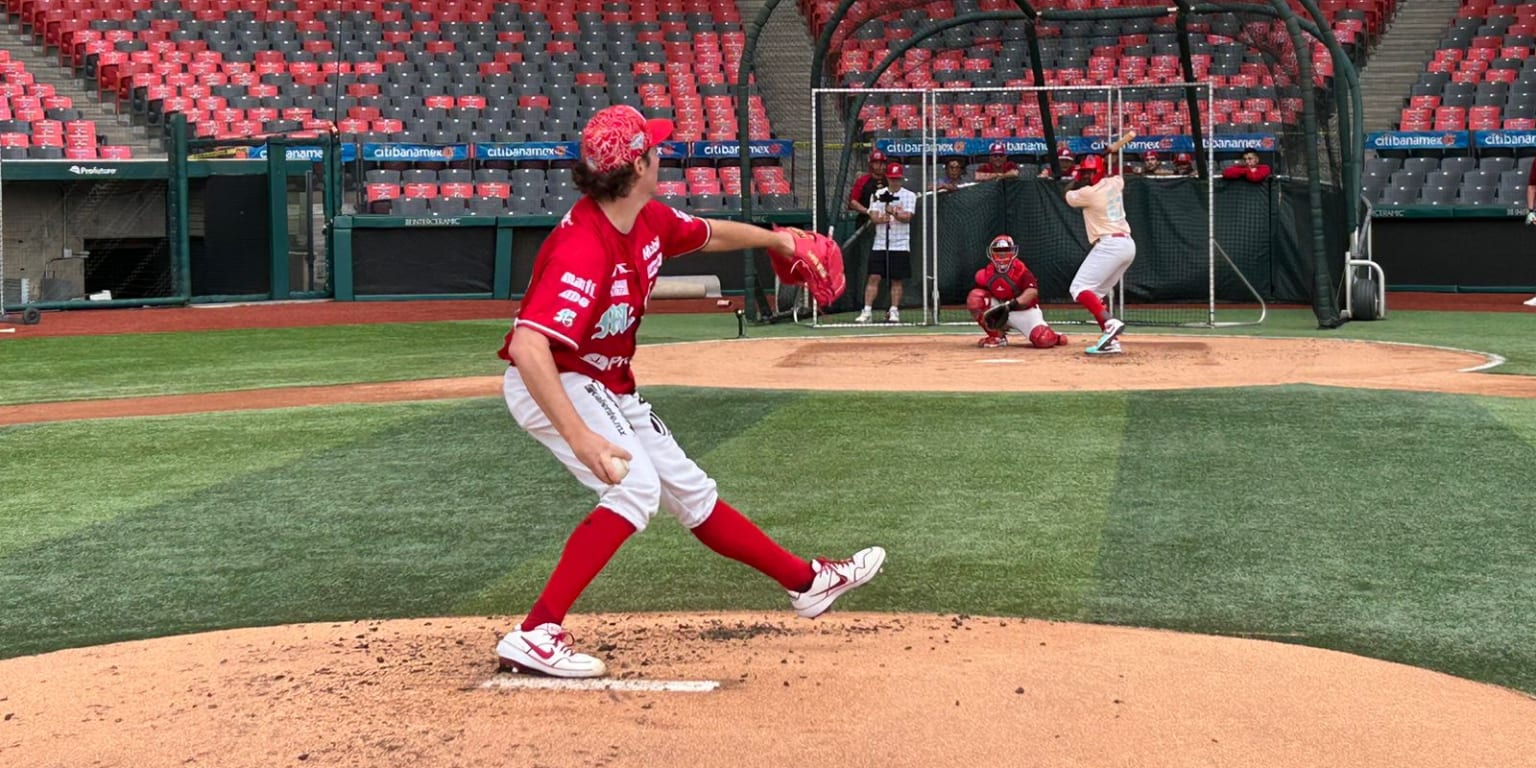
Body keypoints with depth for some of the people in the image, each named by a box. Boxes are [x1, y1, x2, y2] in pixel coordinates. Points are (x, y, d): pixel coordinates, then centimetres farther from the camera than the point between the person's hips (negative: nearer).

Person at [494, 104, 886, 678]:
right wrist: (580, 436, -51)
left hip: (611, 390, 9)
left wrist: (776, 239, 33)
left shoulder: (651, 222, -4)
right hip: (550, 385, -9)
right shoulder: (584, 248, -32)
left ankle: (808, 582, 31)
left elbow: (710, 235, 20)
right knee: (636, 485, -28)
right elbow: (527, 347, -43)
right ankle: (535, 636, -28)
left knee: (689, 490, 17)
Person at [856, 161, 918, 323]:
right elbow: (873, 216, -4)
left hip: (900, 245, -1)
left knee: (897, 280, 2)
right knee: (873, 277, -5)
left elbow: (907, 217, -11)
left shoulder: (909, 195, 3)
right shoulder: (878, 195, 8)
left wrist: (894, 213, -29)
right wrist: (881, 219, -24)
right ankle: (867, 311, -6)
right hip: (879, 244, 1)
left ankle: (894, 311, 10)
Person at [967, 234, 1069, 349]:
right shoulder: (985, 274, -7)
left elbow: (1032, 291, -33)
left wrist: (1011, 304, -43)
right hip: (1002, 311, 3)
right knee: (975, 297, -20)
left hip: (1025, 312, -3)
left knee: (1043, 340, -28)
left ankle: (1054, 337, 15)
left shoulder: (1020, 269, -18)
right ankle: (997, 337, -7)